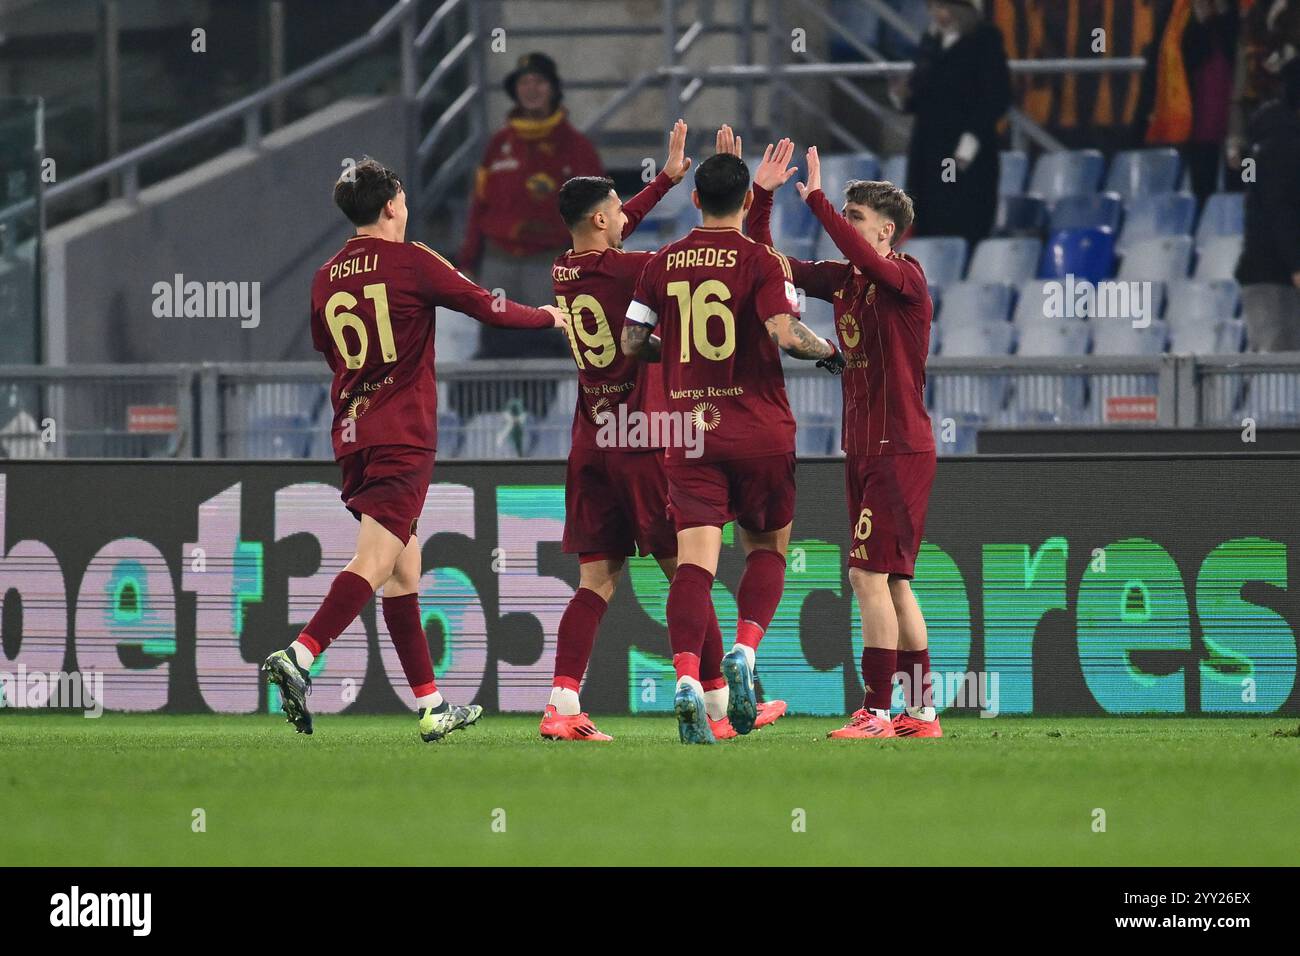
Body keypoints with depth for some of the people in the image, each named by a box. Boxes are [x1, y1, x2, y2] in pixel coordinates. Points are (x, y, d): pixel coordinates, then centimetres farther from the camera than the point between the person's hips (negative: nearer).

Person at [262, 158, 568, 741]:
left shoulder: (326, 279, 10)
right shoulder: (411, 262, -6)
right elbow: (487, 308, -2)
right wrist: (547, 318, 15)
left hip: (351, 434, 7)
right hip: (403, 436, -7)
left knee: (405, 570, 12)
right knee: (375, 564, -13)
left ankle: (432, 706, 14)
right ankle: (298, 657, -31)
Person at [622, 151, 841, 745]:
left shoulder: (663, 264, 6)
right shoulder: (762, 261, -6)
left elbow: (631, 342, 8)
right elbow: (784, 332, -19)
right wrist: (828, 350, 1)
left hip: (689, 428, 2)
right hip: (760, 429, -2)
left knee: (695, 560, -5)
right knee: (767, 549, 16)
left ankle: (687, 679, -22)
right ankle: (744, 653, -6)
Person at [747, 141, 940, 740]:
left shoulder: (906, 277, -11)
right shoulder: (841, 280, 11)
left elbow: (865, 259, -33)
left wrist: (817, 199, -29)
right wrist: (762, 195, 3)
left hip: (901, 450, -9)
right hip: (865, 449, 9)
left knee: (870, 574, -13)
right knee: (890, 583, 11)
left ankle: (876, 713, -13)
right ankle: (920, 713, 16)